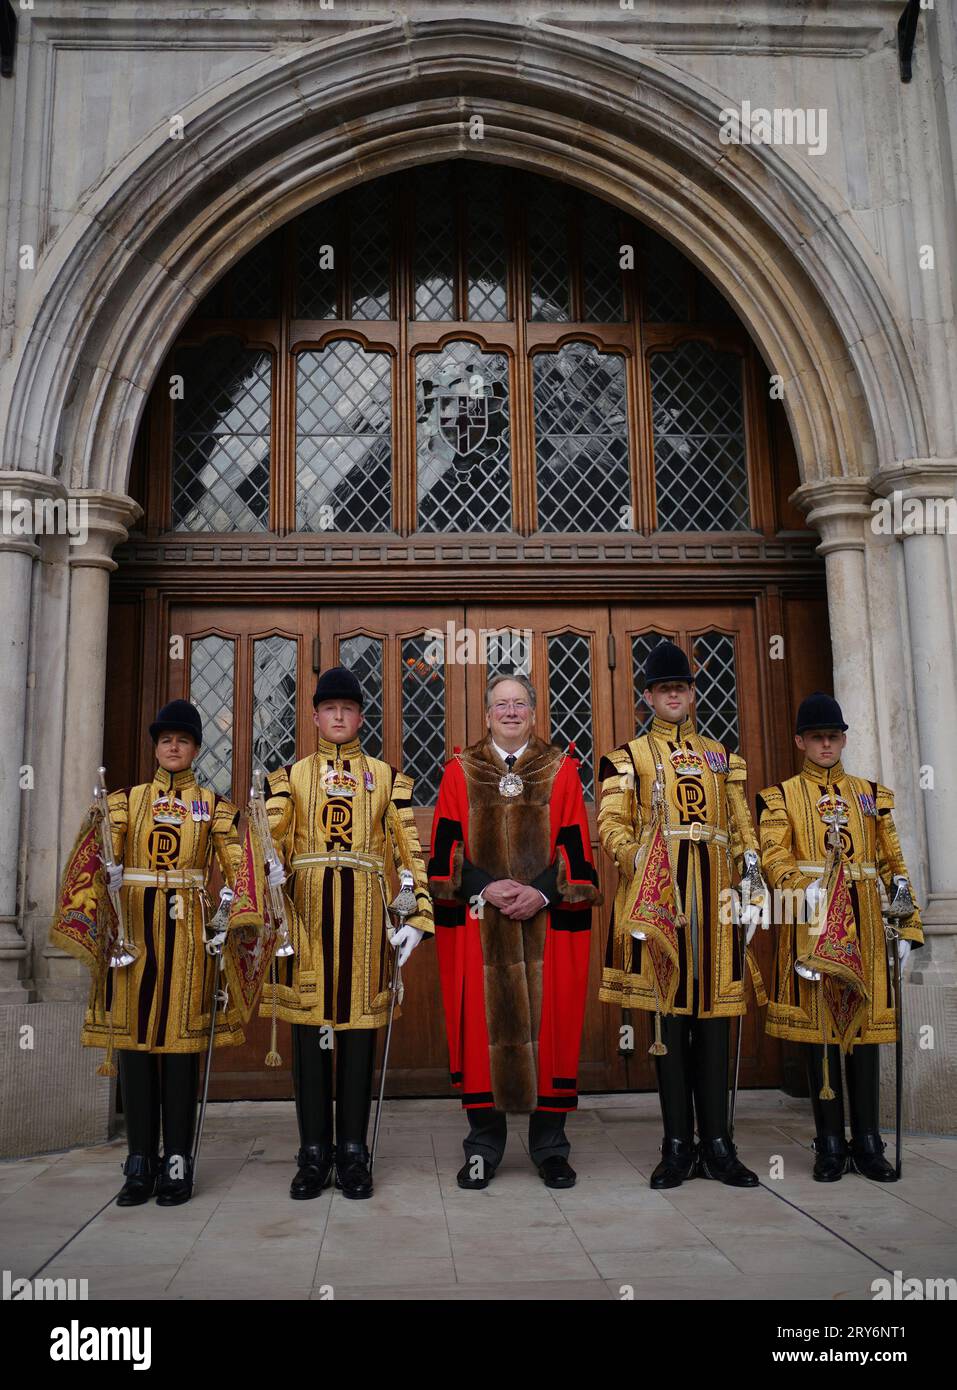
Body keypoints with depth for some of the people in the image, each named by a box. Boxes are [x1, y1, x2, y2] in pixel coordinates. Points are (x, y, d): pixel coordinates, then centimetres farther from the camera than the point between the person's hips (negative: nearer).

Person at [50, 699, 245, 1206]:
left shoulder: (213, 805, 8)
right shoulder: (126, 801, 11)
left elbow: (238, 867, -1)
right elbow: (96, 860, -1)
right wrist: (85, 917, -17)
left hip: (186, 931, -2)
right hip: (132, 929, 2)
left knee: (181, 1040, 0)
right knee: (133, 1038, 3)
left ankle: (177, 1164, 8)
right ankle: (141, 1164, 13)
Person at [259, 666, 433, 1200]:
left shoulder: (388, 777, 10)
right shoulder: (290, 776, 11)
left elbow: (410, 850, 4)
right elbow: (270, 840, -2)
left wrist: (418, 916, -5)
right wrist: (267, 885, -23)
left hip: (365, 914, 0)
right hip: (306, 913, 0)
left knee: (359, 1026, 4)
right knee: (309, 1026, 4)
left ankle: (353, 1152, 15)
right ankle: (314, 1154, 15)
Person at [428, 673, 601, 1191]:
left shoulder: (560, 770, 6)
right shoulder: (460, 772, 6)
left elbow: (576, 849, 3)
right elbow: (445, 850, 3)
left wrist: (542, 892, -12)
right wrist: (486, 887, -12)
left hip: (548, 923, 0)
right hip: (477, 926, 0)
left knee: (548, 1024, 2)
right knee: (482, 1027, 2)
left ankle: (550, 1148, 17)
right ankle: (482, 1150, 17)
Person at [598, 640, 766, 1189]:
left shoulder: (721, 755, 19)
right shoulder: (628, 757, 8)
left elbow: (741, 822, 17)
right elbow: (612, 823, -1)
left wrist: (751, 865, 2)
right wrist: (637, 858, -17)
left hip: (715, 896, 3)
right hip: (659, 895, -3)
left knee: (715, 1010, 4)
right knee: (670, 1011, 0)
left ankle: (717, 1143, 12)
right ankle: (679, 1145, 8)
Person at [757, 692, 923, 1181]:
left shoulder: (873, 794, 13)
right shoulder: (779, 797, 5)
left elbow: (893, 864, 11)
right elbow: (775, 858, -8)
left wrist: (907, 927, 5)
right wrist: (804, 887, -27)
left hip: (865, 928, 3)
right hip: (811, 926, -2)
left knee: (865, 1027, 6)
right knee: (819, 1029, 2)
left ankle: (867, 1143, 16)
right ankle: (830, 1144, 12)